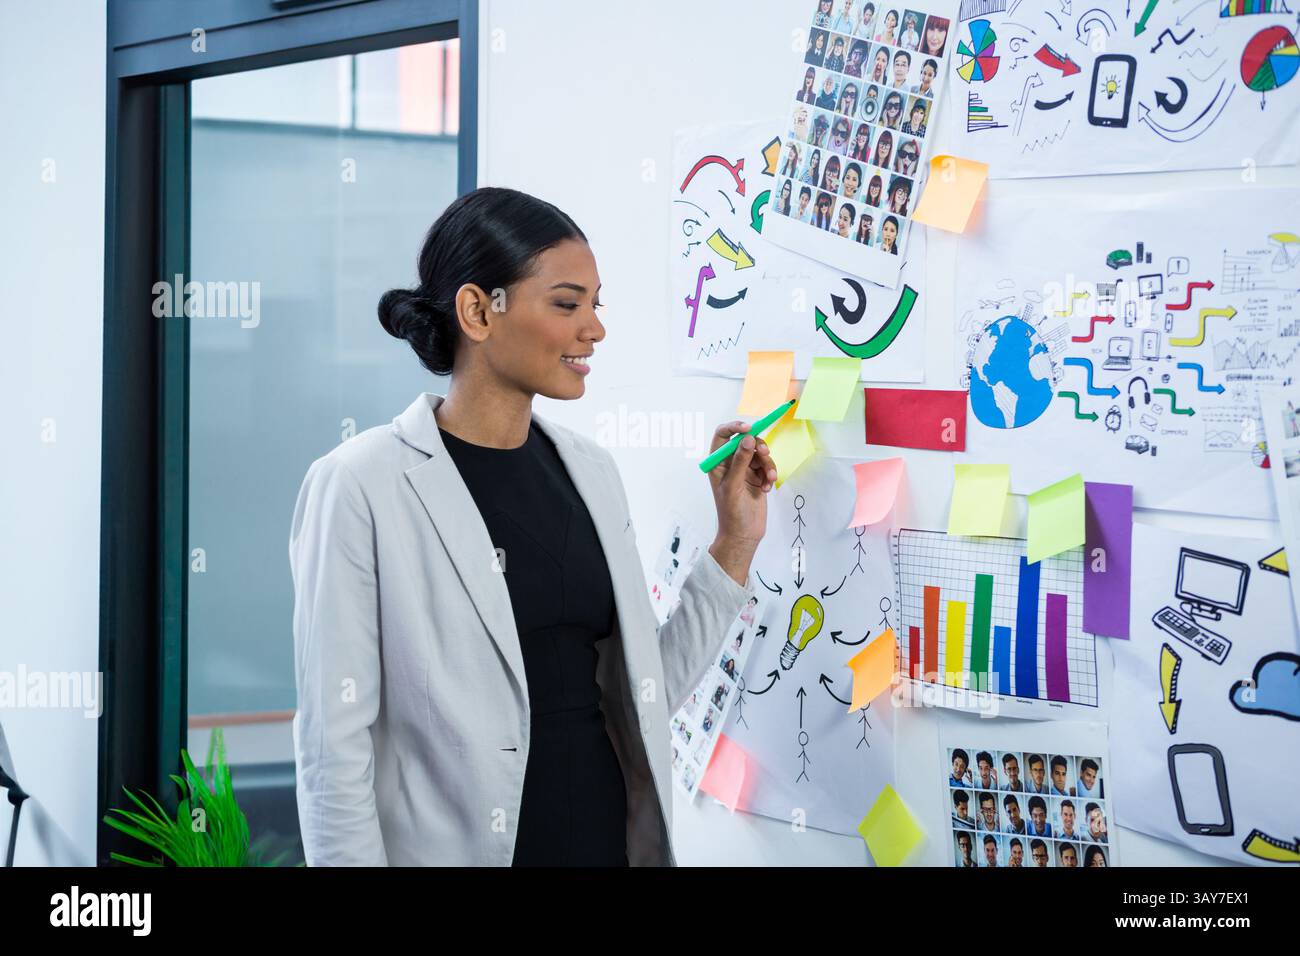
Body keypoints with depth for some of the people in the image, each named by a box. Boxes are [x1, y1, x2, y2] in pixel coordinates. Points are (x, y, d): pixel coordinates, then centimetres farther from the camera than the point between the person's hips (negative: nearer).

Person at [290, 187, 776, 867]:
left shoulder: (589, 469, 5)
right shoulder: (362, 486, -13)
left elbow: (642, 697, 8)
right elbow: (334, 747, -14)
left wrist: (735, 543, 3)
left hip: (617, 837, 6)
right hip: (461, 845, -6)